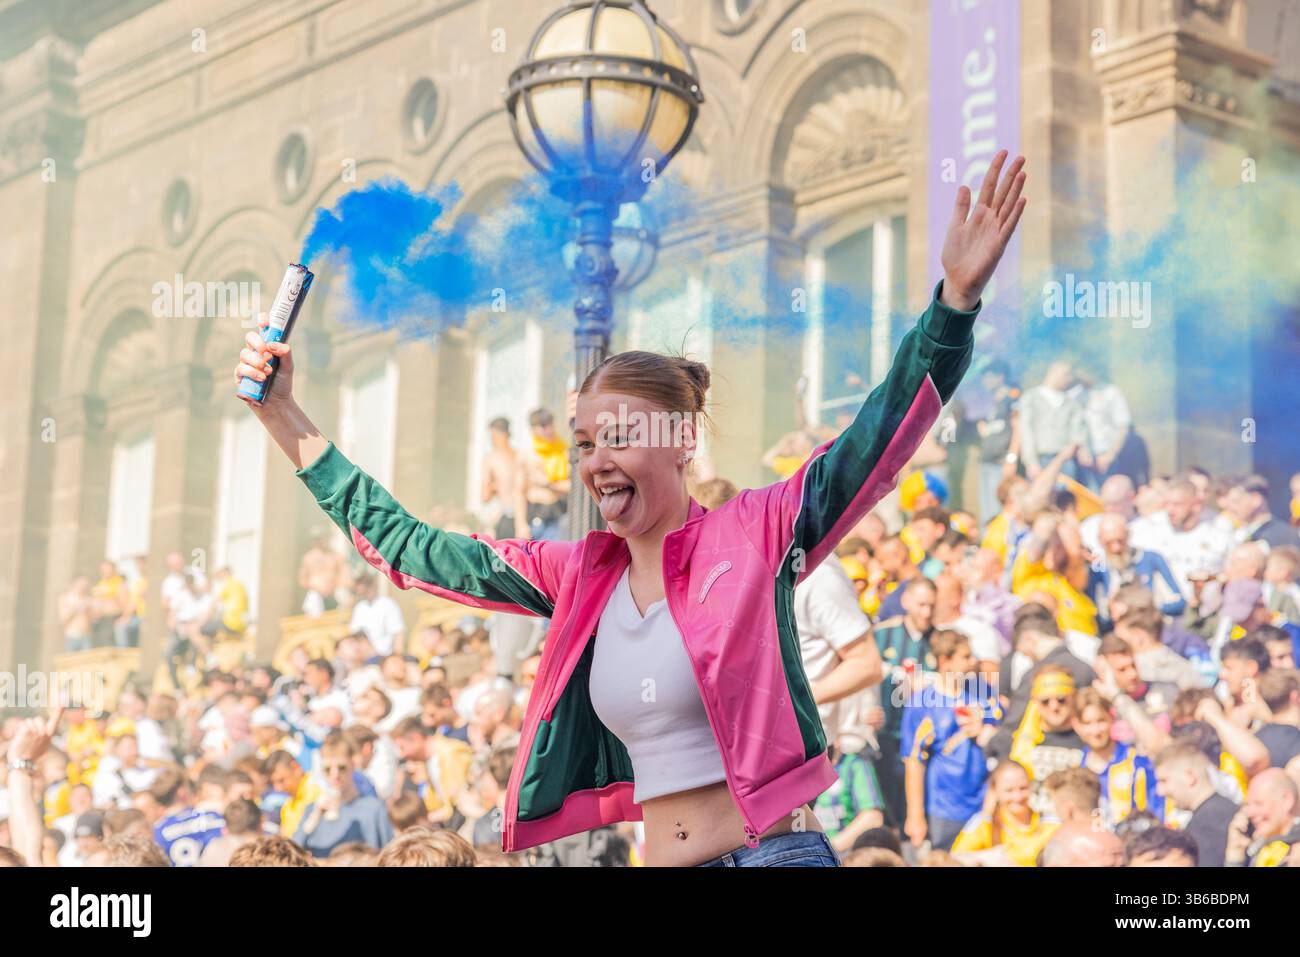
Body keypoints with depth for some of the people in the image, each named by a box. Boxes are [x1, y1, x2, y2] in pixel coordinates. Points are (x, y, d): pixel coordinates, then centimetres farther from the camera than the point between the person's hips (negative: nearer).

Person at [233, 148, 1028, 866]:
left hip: (773, 851, -5)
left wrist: (959, 293, -28)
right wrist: (283, 415, 13)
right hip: (661, 858, 5)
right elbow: (404, 547, 14)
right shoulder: (581, 577, 8)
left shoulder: (752, 538, -5)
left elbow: (887, 429, -15)